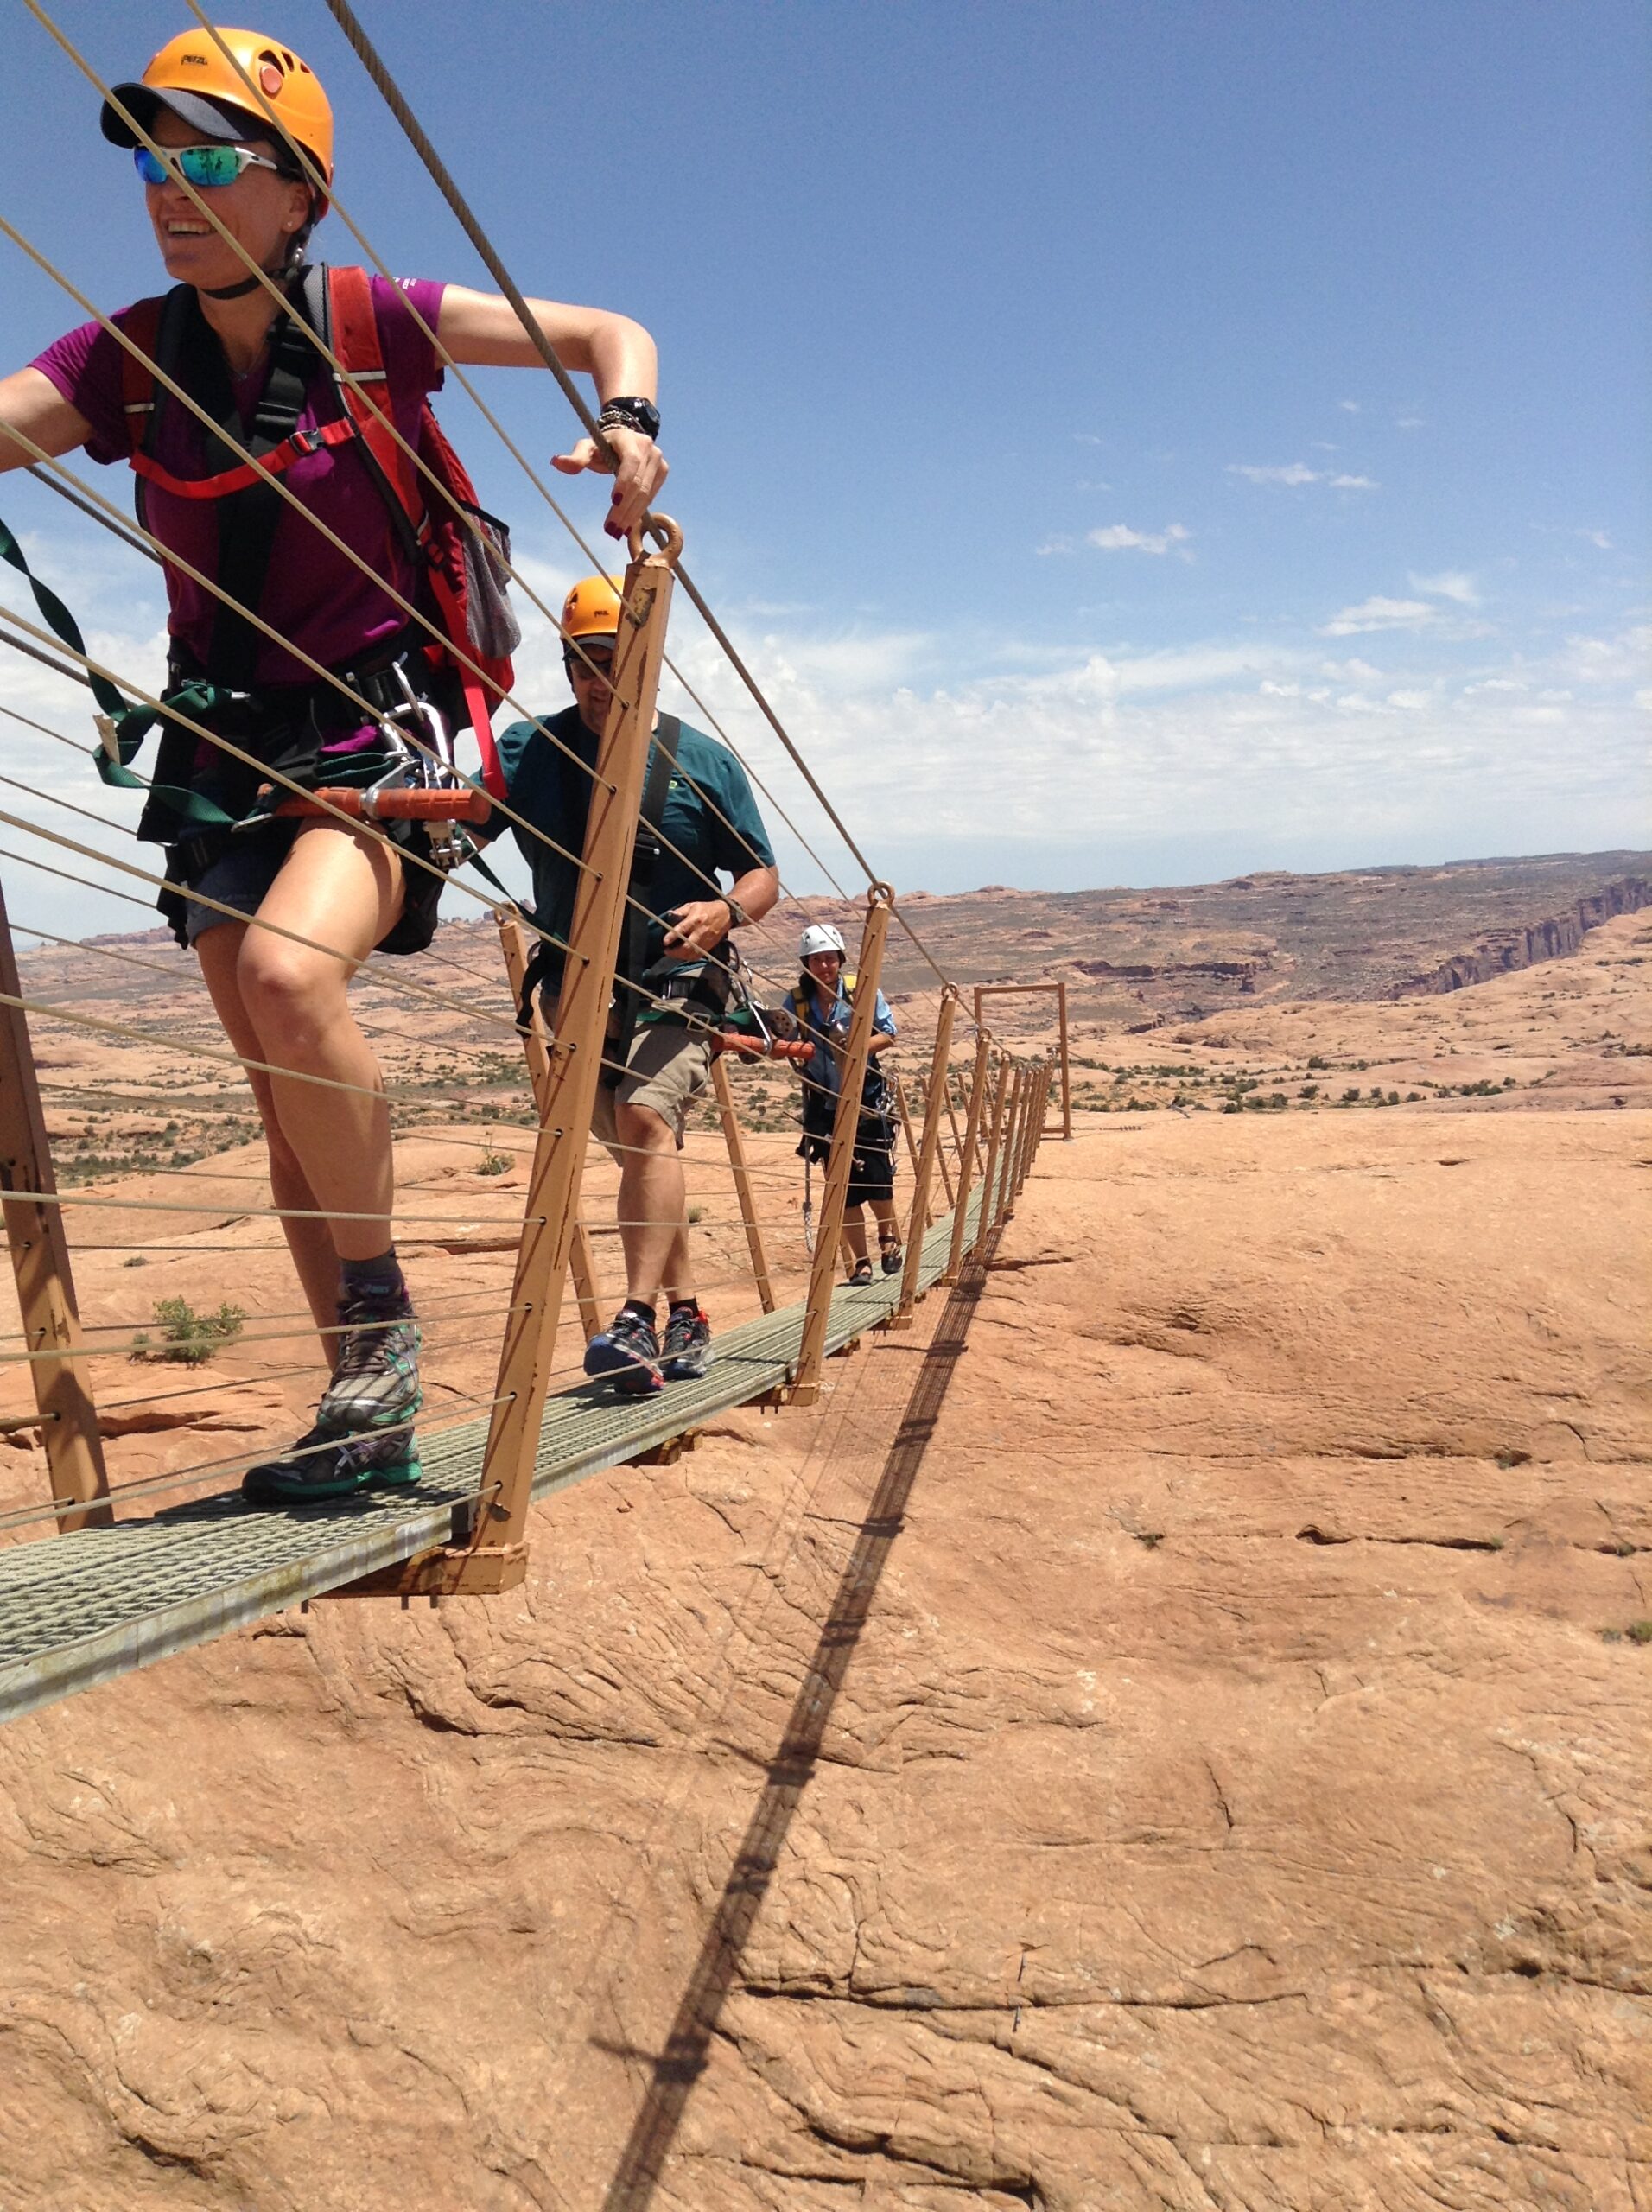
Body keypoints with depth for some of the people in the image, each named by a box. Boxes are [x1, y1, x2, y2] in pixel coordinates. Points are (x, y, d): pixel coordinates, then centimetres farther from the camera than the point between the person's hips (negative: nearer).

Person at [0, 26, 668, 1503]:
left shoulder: (377, 325, -4)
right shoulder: (127, 361, 4)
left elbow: (610, 333, 2)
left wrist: (627, 422, -20)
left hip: (378, 731, -5)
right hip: (226, 752, 5)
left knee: (289, 967, -34)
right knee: (287, 1100, 5)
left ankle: (384, 1314, -12)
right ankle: (368, 1415, 18)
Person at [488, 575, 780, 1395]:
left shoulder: (702, 760, 0)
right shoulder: (529, 749, 2)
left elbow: (763, 875, 4)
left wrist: (725, 911, -19)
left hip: (675, 984, -3)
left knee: (647, 1120, -25)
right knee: (641, 1151, 10)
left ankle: (638, 1318, -26)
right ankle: (685, 1313, 22)